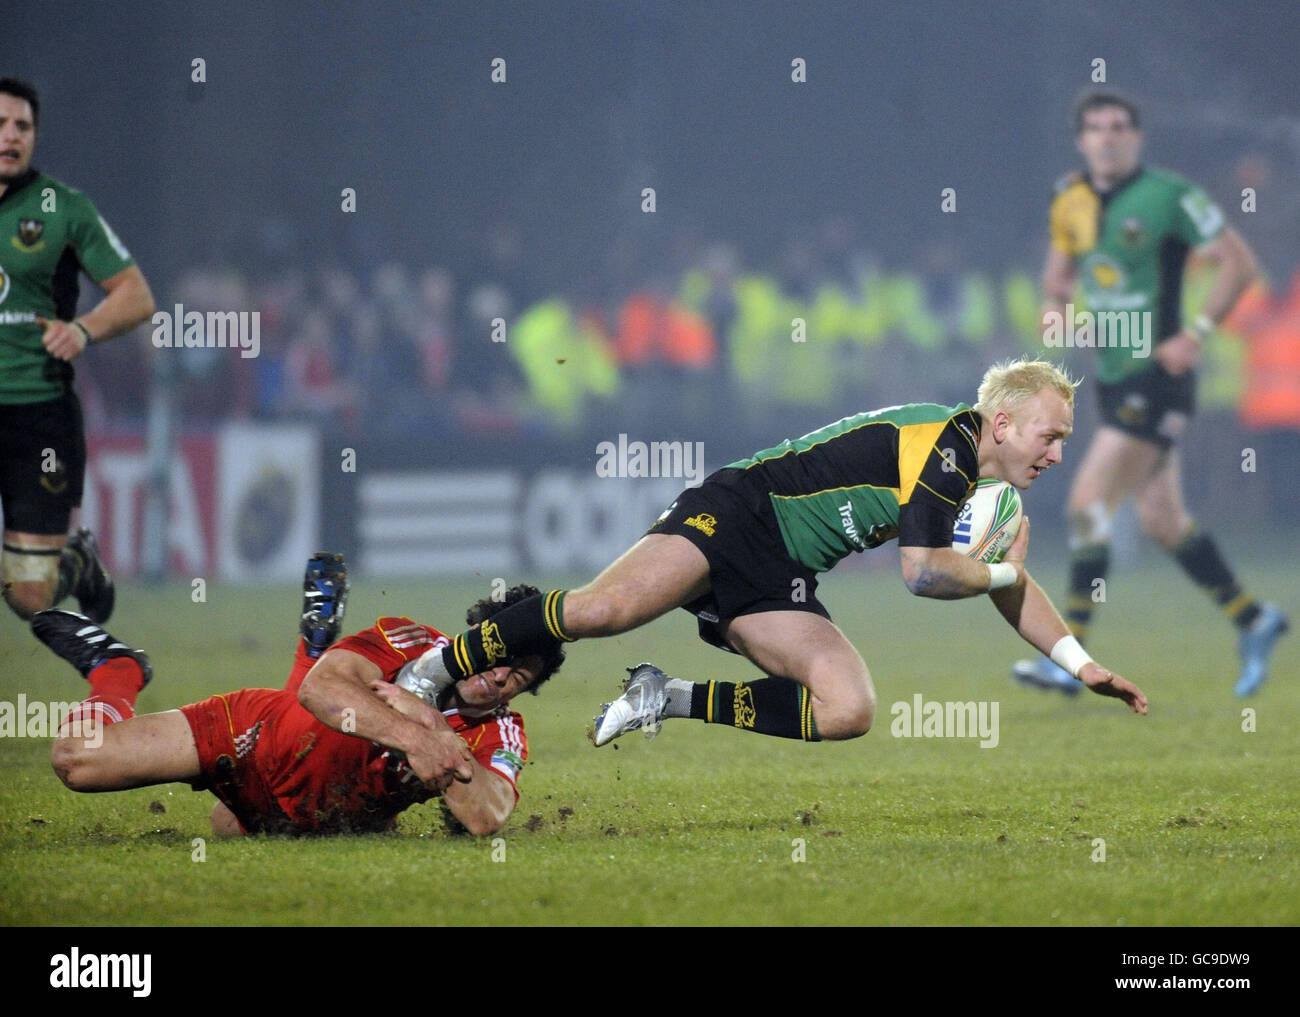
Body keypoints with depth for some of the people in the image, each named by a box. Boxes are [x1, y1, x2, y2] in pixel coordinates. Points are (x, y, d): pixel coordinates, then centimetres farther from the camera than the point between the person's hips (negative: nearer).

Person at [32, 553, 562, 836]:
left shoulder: (502, 736, -19)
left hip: (316, 826, 3)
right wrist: (408, 735, -53)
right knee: (76, 758, -12)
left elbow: (485, 819, -35)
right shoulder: (410, 642, -24)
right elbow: (320, 690, -38)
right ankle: (115, 669, 21)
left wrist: (430, 726, -42)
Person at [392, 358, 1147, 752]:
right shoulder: (941, 442, -14)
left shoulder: (974, 478, 17)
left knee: (850, 712, -15)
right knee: (604, 609, -31)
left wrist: (1081, 665, 29)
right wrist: (1002, 570, -2)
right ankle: (434, 668, -16)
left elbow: (1008, 582, 32)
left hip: (778, 585, 9)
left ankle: (672, 701, -4)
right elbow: (924, 572, -21)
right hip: (738, 514, -9)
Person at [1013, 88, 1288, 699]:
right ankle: (1253, 621, 28)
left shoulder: (1169, 197, -12)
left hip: (1156, 376, -8)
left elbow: (1239, 262, -9)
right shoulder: (1070, 201, 7)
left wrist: (1197, 334, -17)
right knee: (1161, 520, 12)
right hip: (1112, 378, 8)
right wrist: (1054, 304, 1)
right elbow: (1061, 267, 24)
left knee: (1089, 502, -14)